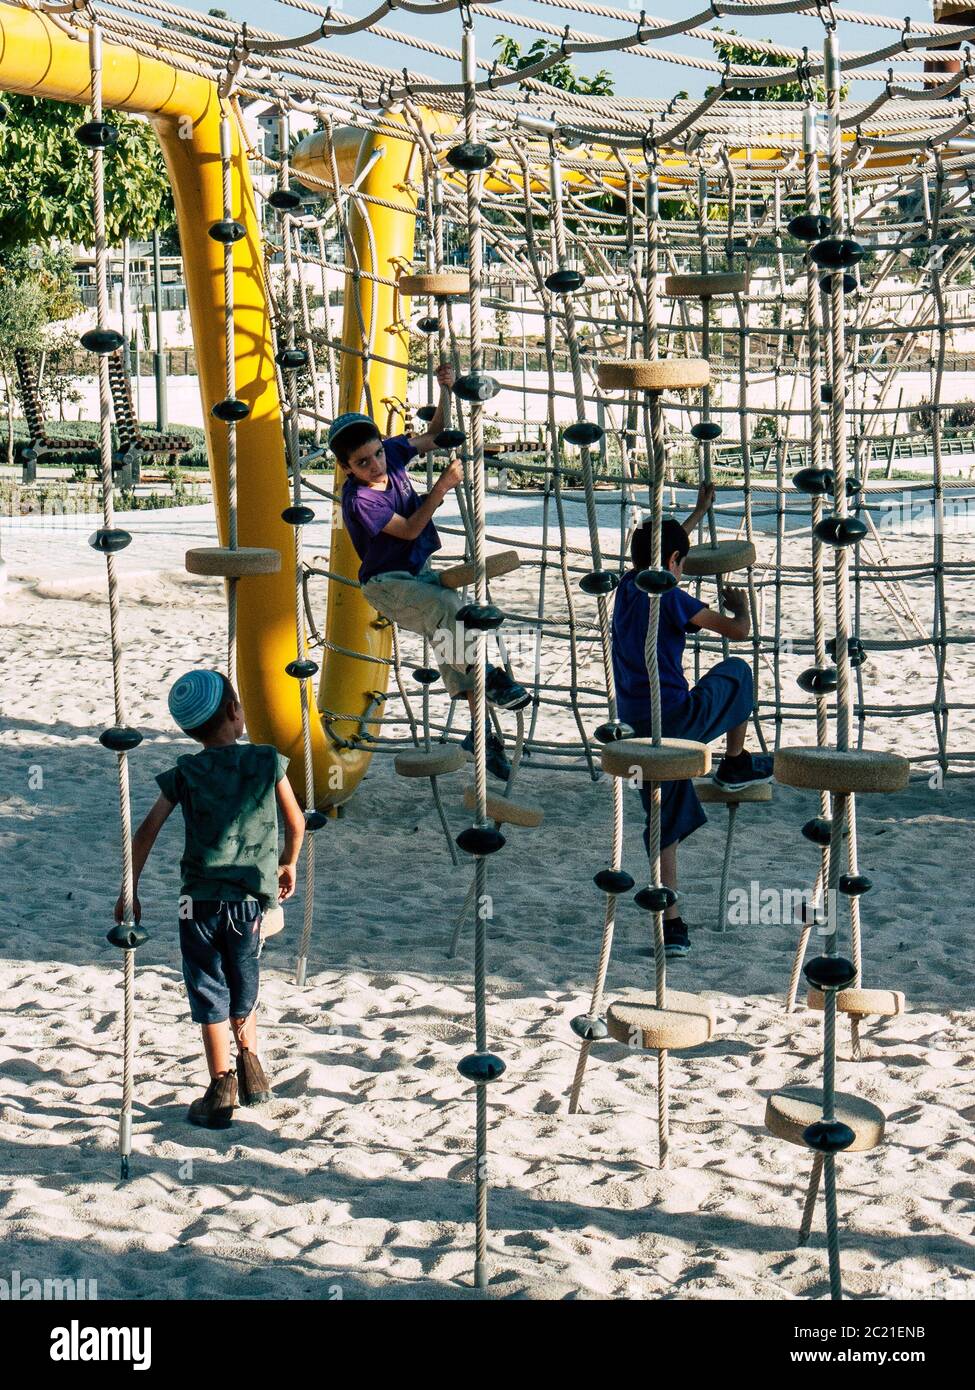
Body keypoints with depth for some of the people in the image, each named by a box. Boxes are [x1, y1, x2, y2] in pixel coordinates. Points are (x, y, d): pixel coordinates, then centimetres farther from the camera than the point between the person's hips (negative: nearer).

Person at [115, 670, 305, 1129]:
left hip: (200, 900, 0)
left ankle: (221, 1087, 11)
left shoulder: (184, 774, -1)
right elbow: (296, 824, 7)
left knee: (210, 995, 9)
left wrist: (130, 891, 5)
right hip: (249, 899, 1)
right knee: (244, 990, 23)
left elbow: (146, 833, -4)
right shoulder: (268, 762, -1)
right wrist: (287, 865, 26)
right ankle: (249, 1059, 21)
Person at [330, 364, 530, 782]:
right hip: (386, 583, -7)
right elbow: (409, 529, -22)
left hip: (420, 570, 7)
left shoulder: (394, 452, -2)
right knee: (446, 609, -35)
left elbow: (435, 435, 13)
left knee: (451, 635, -6)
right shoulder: (357, 499, -21)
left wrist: (444, 391, -2)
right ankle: (487, 679, -19)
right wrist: (442, 487, -26)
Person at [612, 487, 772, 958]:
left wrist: (698, 511, 45)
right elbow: (738, 631, -7)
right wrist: (740, 604, 16)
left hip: (636, 727, 6)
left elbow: (660, 545, 32)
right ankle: (735, 764, 29)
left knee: (665, 823, 10)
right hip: (675, 720, -6)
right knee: (737, 671, 20)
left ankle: (671, 922, 5)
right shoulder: (672, 598, -10)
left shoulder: (628, 586, 11)